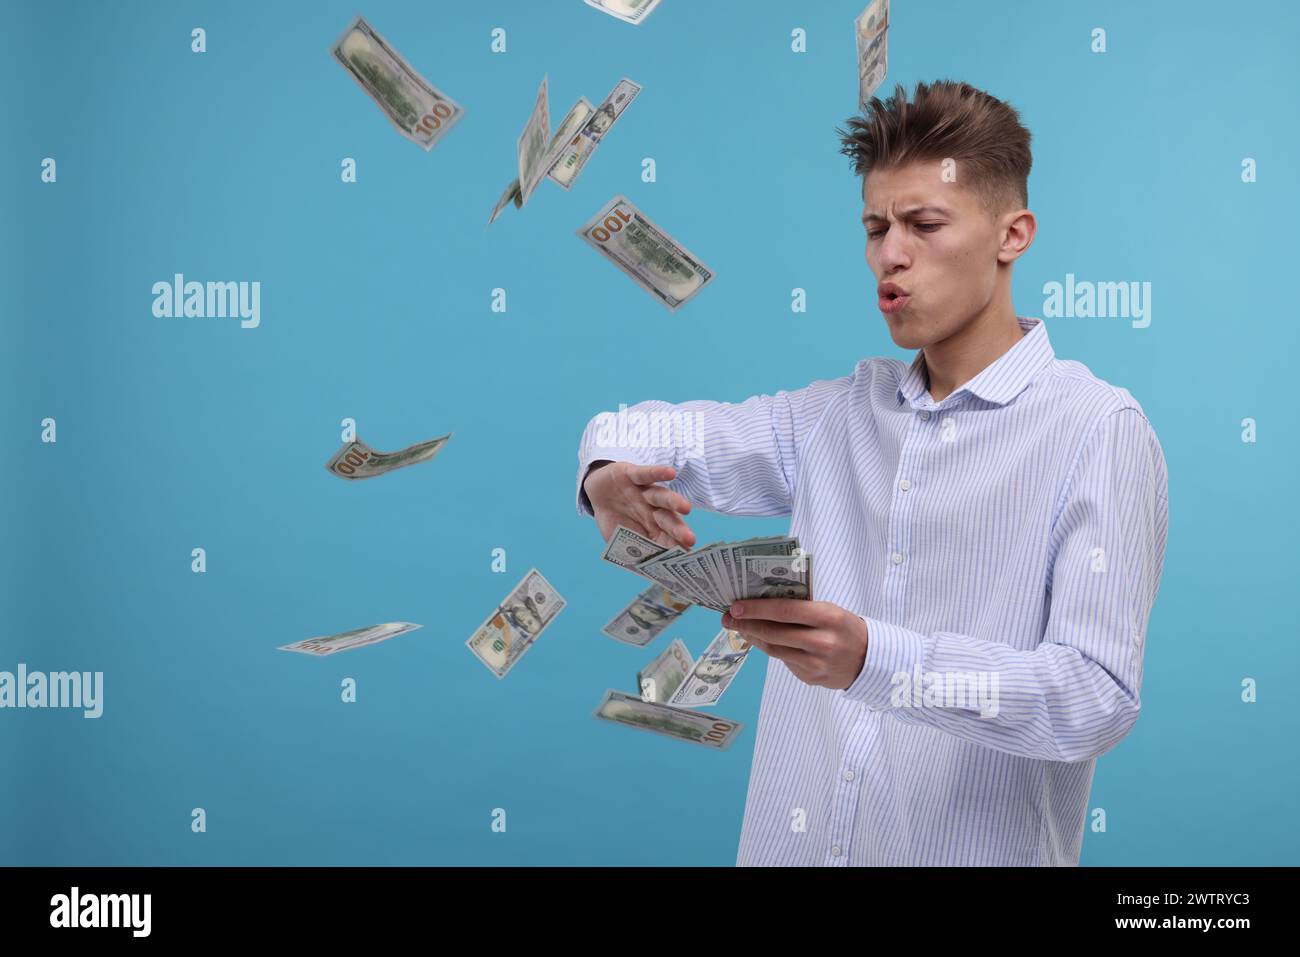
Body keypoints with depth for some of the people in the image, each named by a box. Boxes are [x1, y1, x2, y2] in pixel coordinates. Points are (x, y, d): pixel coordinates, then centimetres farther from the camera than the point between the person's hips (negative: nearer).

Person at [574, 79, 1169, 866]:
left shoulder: (1098, 431, -11)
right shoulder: (839, 414, 5)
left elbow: (1099, 697, -19)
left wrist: (873, 661, -33)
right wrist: (612, 474, -12)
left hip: (975, 848, -4)